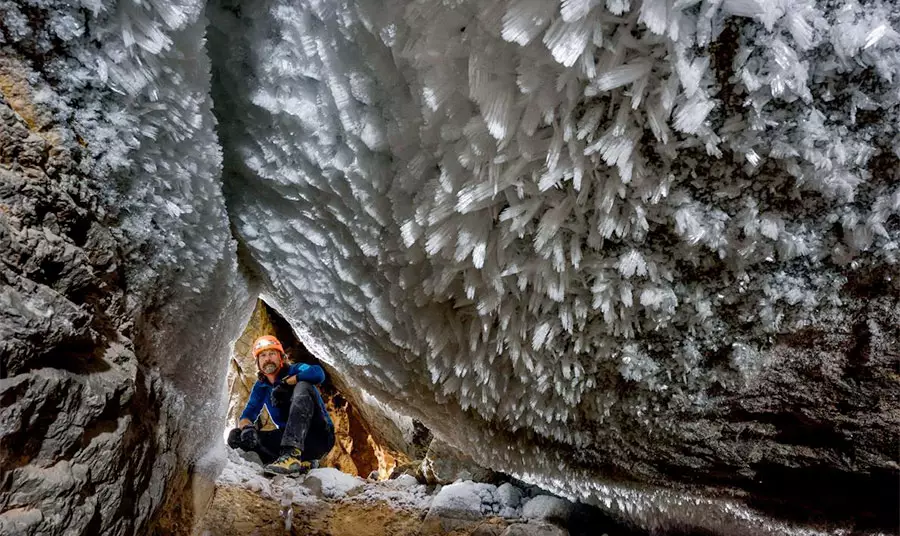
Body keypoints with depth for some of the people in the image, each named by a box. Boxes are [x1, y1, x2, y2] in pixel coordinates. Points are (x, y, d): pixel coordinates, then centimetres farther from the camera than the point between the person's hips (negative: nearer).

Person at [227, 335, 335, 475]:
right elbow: (247, 415, 9)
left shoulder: (295, 370, -1)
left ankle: (292, 454, -43)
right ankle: (301, 463, -18)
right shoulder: (260, 387, 14)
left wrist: (285, 383, -18)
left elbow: (318, 373, -23)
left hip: (319, 436, -5)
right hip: (293, 439, 5)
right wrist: (246, 427, -15)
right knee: (235, 436, -8)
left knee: (303, 387, -27)